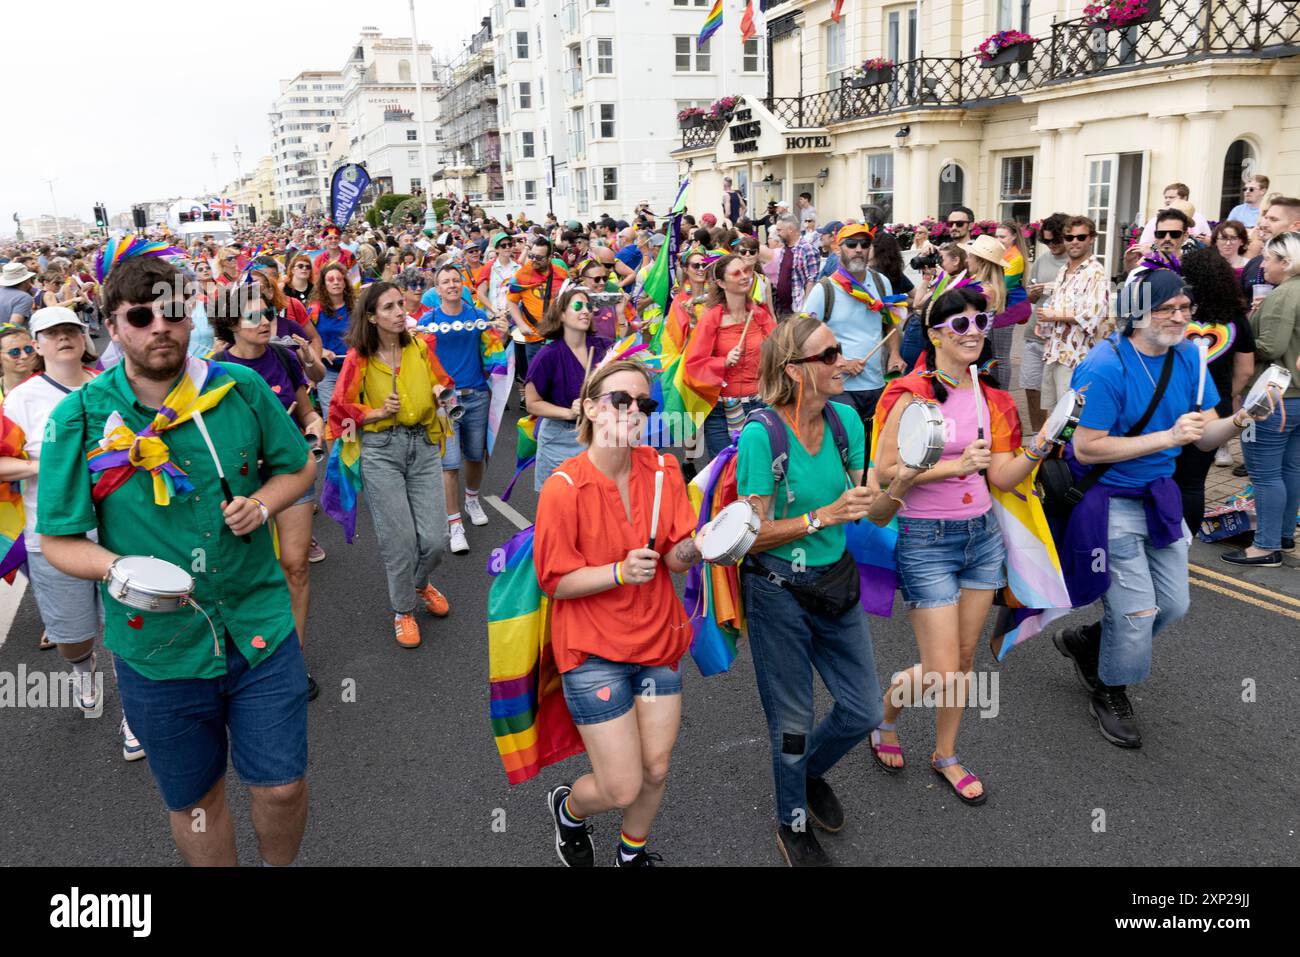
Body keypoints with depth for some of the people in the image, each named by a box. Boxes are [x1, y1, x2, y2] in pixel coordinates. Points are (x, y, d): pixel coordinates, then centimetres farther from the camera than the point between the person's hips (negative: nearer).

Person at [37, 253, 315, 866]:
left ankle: (280, 867, 39)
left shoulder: (242, 389, -5)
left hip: (260, 628, 1)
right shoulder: (79, 419, -8)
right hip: (156, 648, 0)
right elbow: (58, 540, -3)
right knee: (194, 801, 16)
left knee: (282, 787, 8)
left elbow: (299, 466, 10)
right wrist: (116, 569, -24)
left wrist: (261, 504, -10)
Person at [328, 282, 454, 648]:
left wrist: (441, 394, -4)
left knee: (435, 538, -3)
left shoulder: (421, 347, 4)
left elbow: (443, 384, 19)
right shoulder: (359, 358, -2)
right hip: (381, 450, -2)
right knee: (399, 537, -2)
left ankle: (420, 583, 33)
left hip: (424, 446, 2)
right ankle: (403, 610, 22)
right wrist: (379, 412, -11)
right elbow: (343, 408, 3)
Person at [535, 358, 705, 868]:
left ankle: (633, 854, 44)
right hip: (593, 649, -4)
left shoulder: (663, 470, -4)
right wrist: (620, 572, -27)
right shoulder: (564, 487, -17)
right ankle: (568, 808, 35)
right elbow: (555, 581, -13)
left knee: (656, 770, 12)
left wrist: (694, 547, -27)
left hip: (658, 640, 5)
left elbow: (675, 559, -4)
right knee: (622, 789, -2)